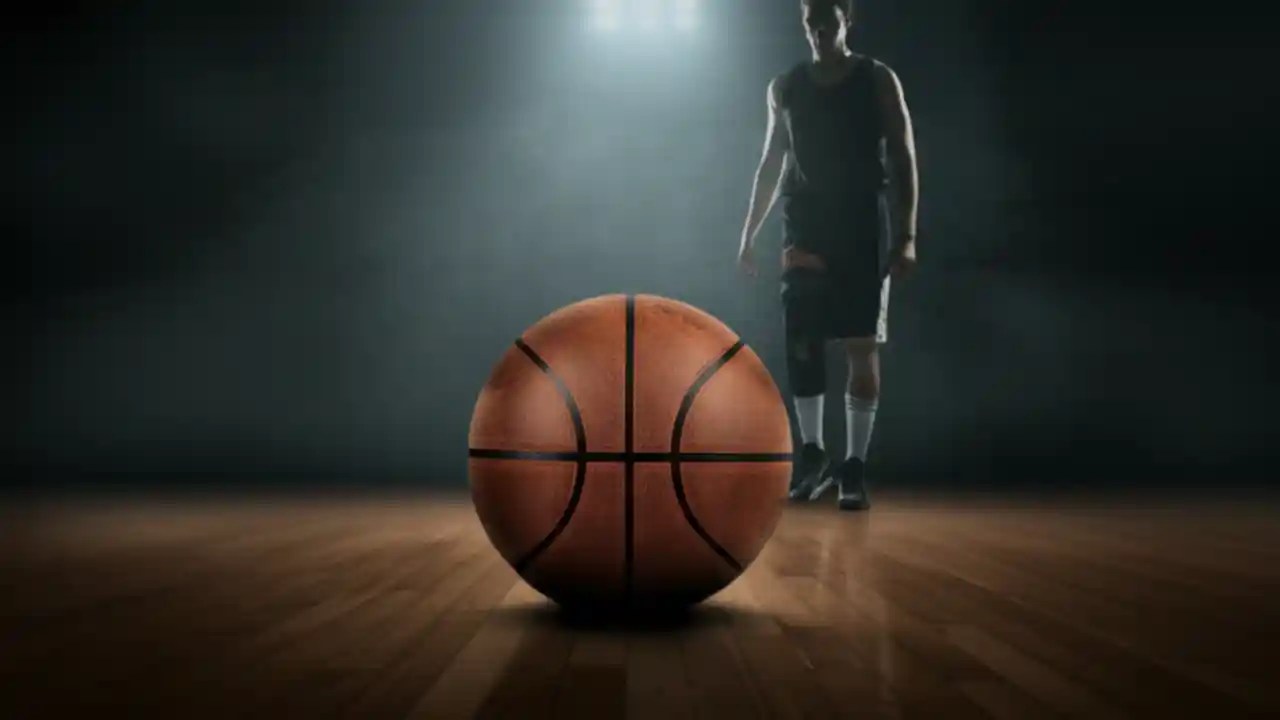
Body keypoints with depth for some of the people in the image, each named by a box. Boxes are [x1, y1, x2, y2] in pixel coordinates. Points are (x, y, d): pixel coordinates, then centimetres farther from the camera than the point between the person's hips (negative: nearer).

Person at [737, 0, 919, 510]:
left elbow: (903, 161, -2)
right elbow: (771, 163, 16)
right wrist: (749, 233, 11)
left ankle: (854, 466, 1)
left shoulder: (878, 81, 2)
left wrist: (906, 236, -12)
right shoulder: (785, 87, 11)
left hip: (865, 229, -2)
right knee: (801, 342, -3)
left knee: (862, 346, -4)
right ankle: (812, 453, 12)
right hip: (806, 230, 3)